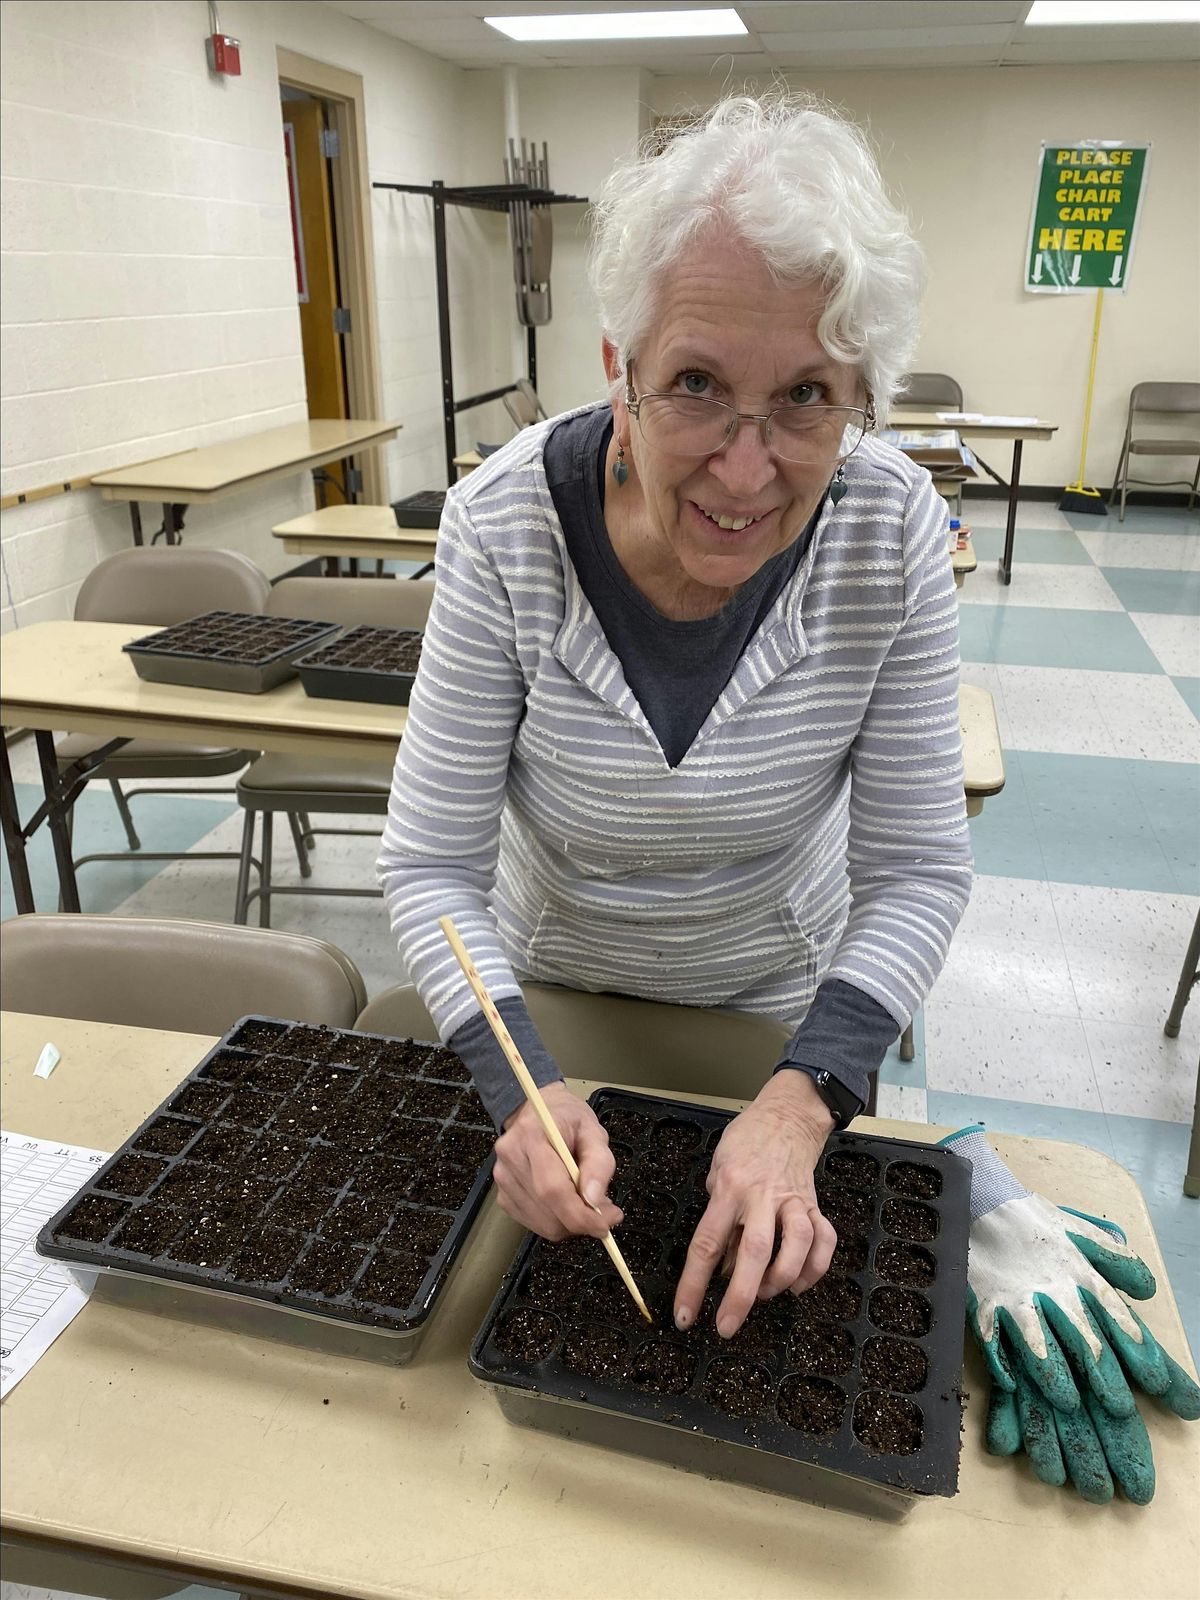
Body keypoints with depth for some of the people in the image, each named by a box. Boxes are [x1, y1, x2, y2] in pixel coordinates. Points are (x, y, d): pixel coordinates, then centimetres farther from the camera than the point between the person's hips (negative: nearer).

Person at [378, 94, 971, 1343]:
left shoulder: (891, 526, -25)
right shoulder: (506, 527, -29)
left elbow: (919, 866, -18)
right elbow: (431, 865, -21)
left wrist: (804, 1101, -31)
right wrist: (523, 1089, -36)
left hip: (784, 1002, 1)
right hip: (550, 995, 0)